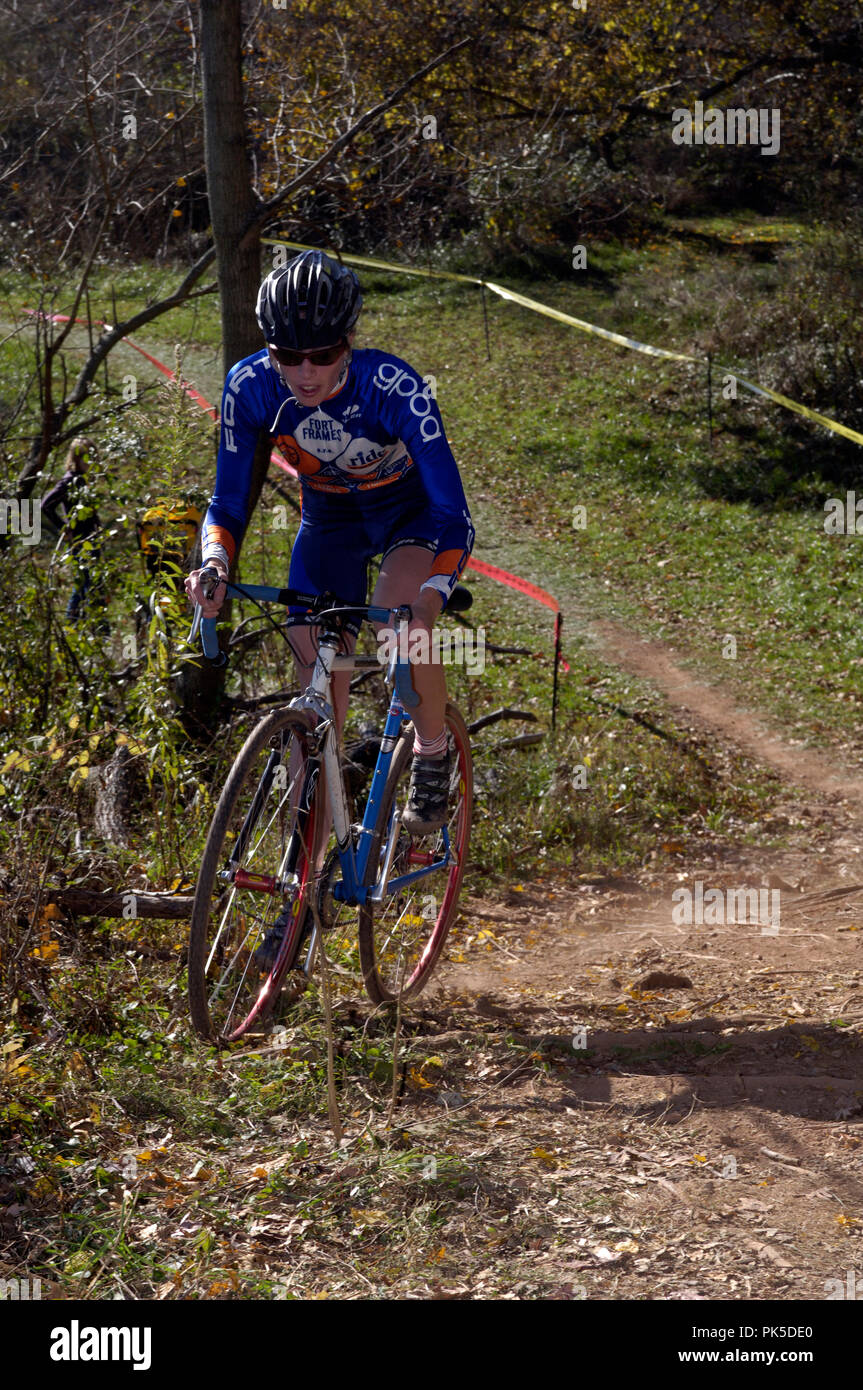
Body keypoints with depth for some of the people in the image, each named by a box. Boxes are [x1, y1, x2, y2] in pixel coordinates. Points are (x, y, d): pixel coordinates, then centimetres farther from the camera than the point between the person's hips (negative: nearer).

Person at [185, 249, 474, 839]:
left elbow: (454, 514, -36)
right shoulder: (250, 386, -26)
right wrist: (214, 564, -39)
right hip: (328, 518, 3)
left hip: (410, 508, -3)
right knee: (316, 674, -7)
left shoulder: (393, 386, -35)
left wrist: (431, 599, -54)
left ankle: (432, 752, -5)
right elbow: (229, 502, -17)